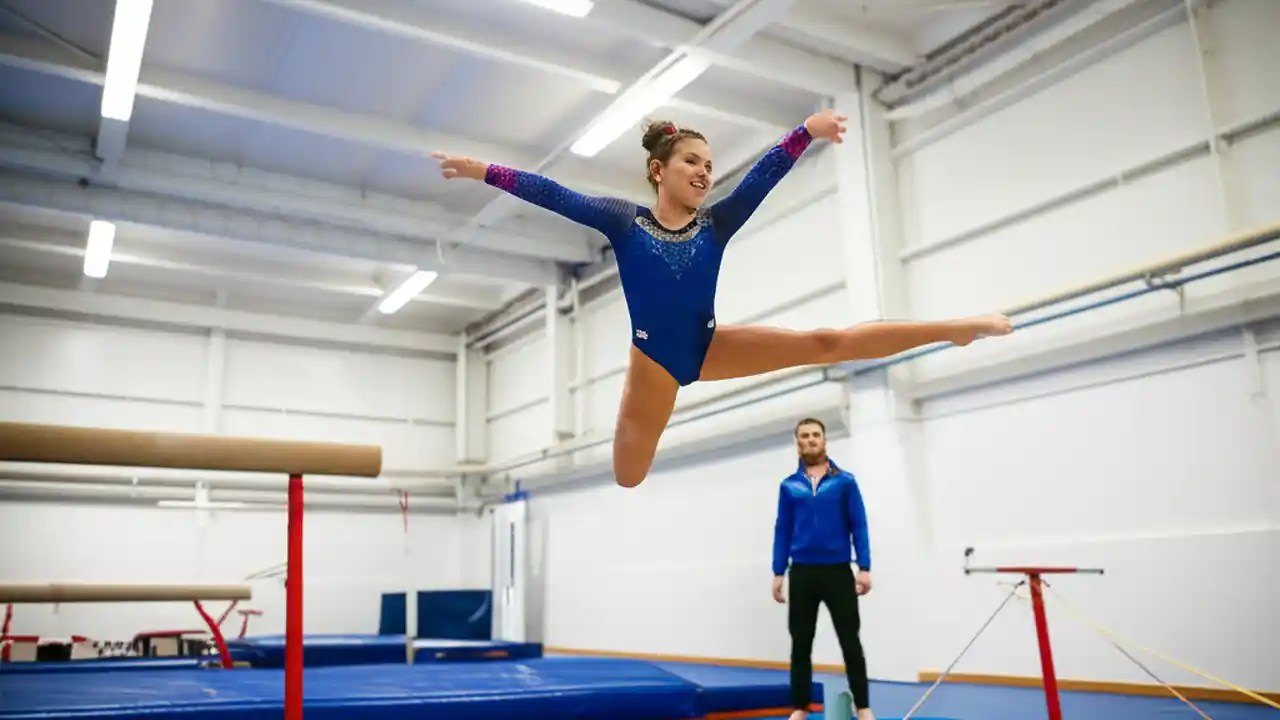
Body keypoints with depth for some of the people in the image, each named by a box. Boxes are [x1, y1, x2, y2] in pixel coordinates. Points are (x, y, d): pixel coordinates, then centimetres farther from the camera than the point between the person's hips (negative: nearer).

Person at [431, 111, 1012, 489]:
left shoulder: (715, 223, 1)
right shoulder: (623, 221, -4)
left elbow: (764, 176, -10)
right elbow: (553, 195, -9)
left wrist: (807, 132, -23)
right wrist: (484, 171, -13)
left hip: (709, 346, 2)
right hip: (653, 362, -1)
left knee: (825, 344, -5)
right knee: (625, 481, 4)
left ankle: (953, 329, -4)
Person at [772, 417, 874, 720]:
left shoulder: (845, 481, 1)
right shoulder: (788, 486, 7)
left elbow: (859, 526, 0)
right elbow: (782, 531, 7)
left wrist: (864, 567, -9)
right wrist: (778, 573, 2)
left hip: (838, 571, -2)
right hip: (802, 573, 2)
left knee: (850, 643, 2)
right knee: (801, 645, 8)